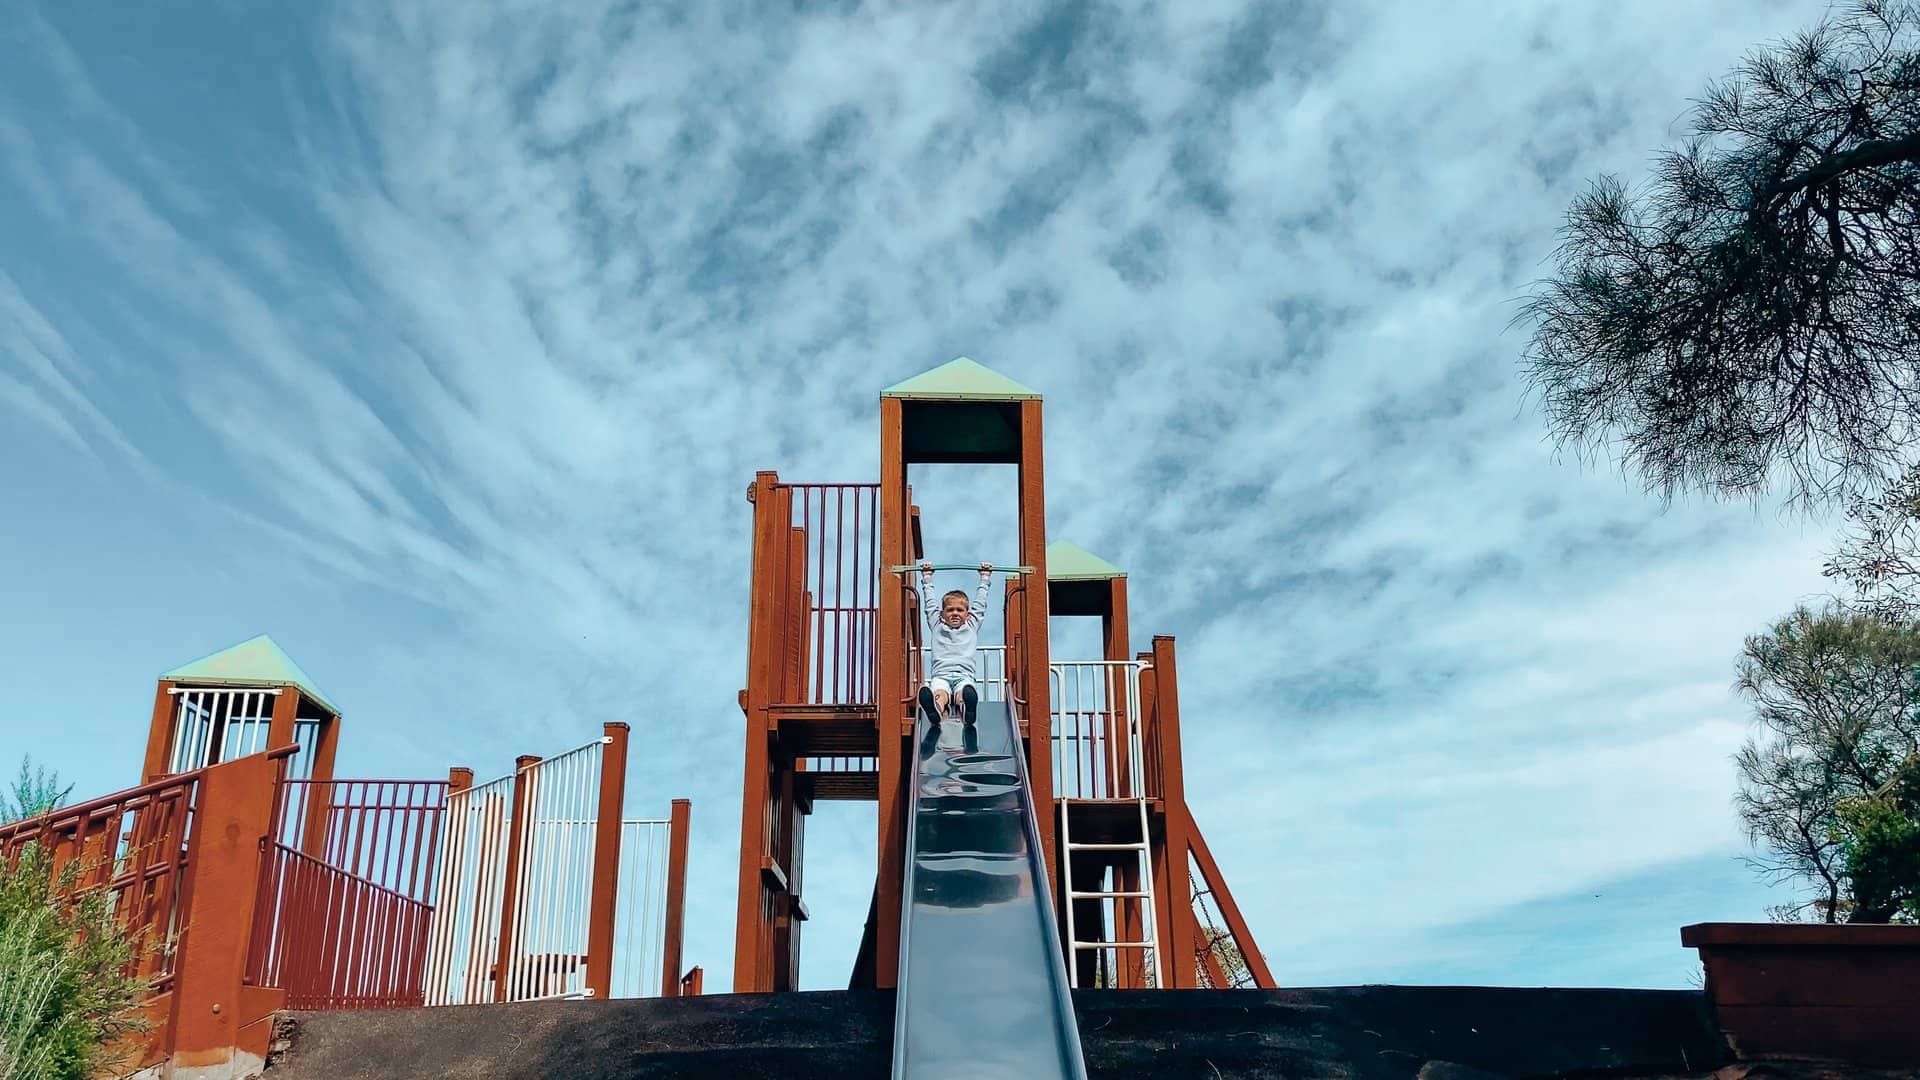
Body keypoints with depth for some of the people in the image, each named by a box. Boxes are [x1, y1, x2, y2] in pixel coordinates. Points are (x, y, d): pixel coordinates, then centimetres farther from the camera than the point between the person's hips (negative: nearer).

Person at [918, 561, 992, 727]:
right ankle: (935, 711, -73)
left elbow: (979, 602, 37)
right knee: (940, 694, -38)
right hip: (941, 675, 0)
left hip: (965, 675, 0)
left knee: (963, 695, -38)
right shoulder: (937, 626, 27)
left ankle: (967, 712, -72)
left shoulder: (972, 626, 27)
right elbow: (930, 602, 36)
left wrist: (985, 577, 46)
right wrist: (927, 577, 45)